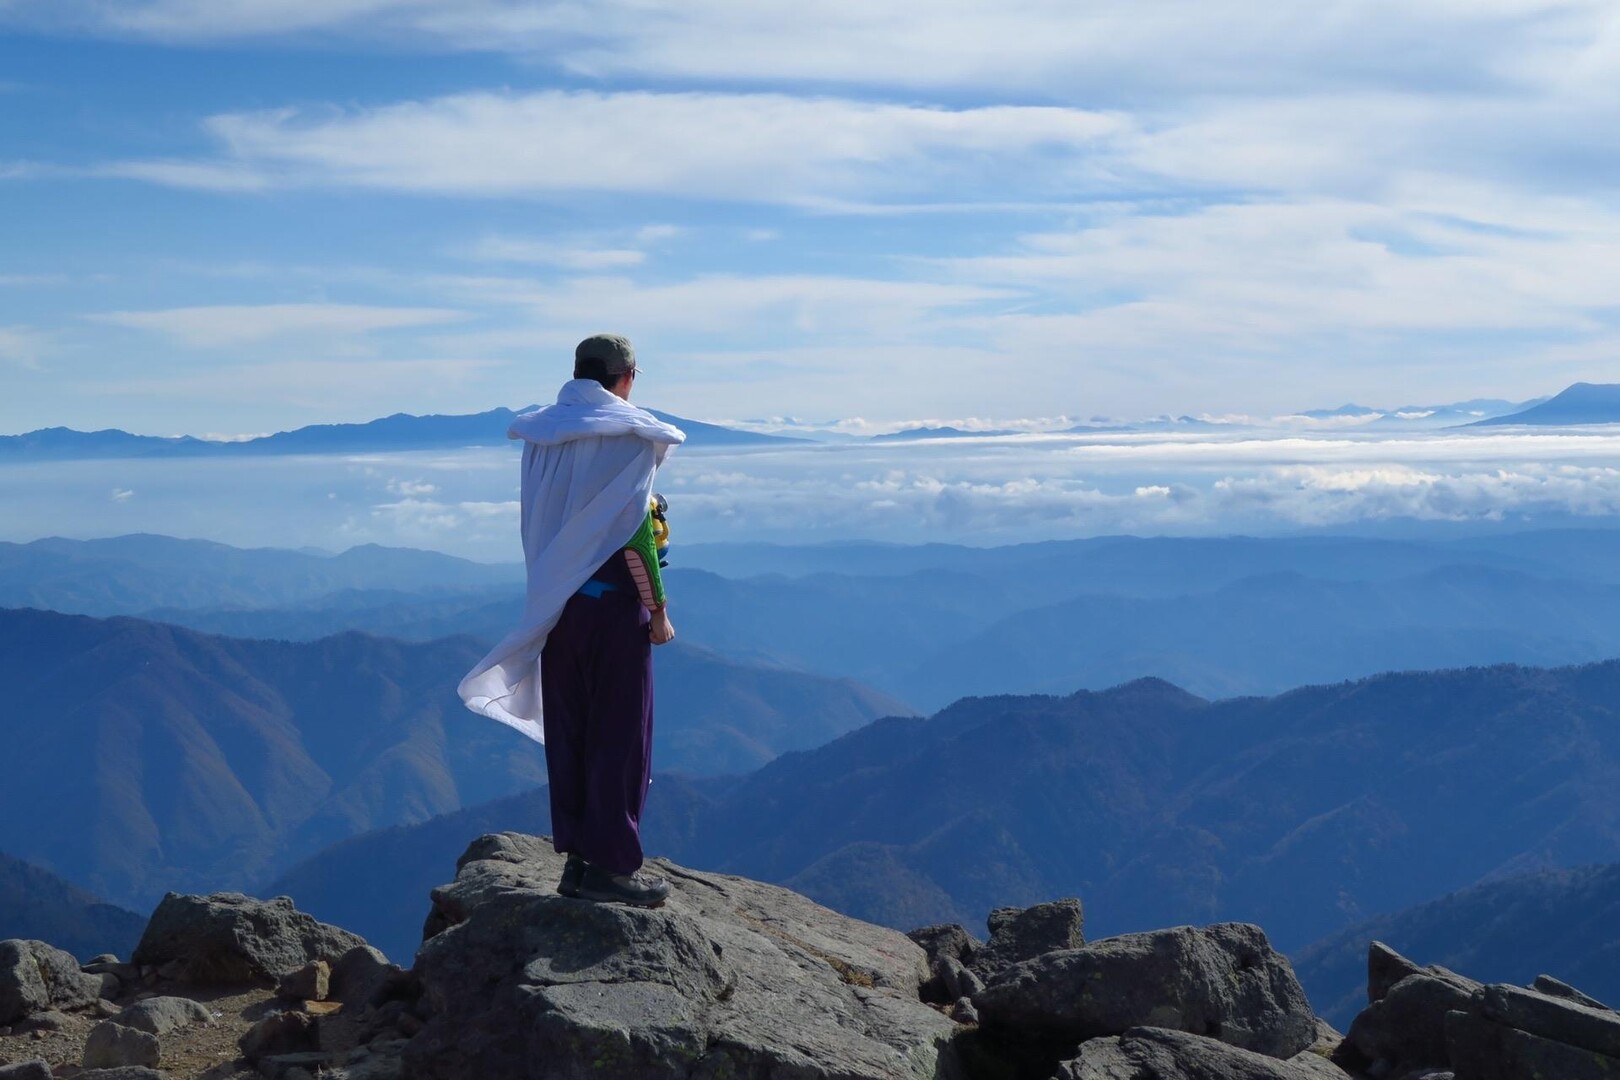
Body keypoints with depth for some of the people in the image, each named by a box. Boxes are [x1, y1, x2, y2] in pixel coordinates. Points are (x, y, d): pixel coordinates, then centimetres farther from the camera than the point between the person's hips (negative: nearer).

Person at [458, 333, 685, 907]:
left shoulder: (540, 435, 8)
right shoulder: (626, 437, -10)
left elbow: (535, 528, 11)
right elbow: (635, 535, -15)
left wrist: (554, 590, 18)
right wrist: (658, 608, -8)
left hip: (553, 605, 6)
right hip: (613, 604, -6)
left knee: (566, 734, 10)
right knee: (620, 735, 1)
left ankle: (577, 858, 15)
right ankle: (612, 865, 4)